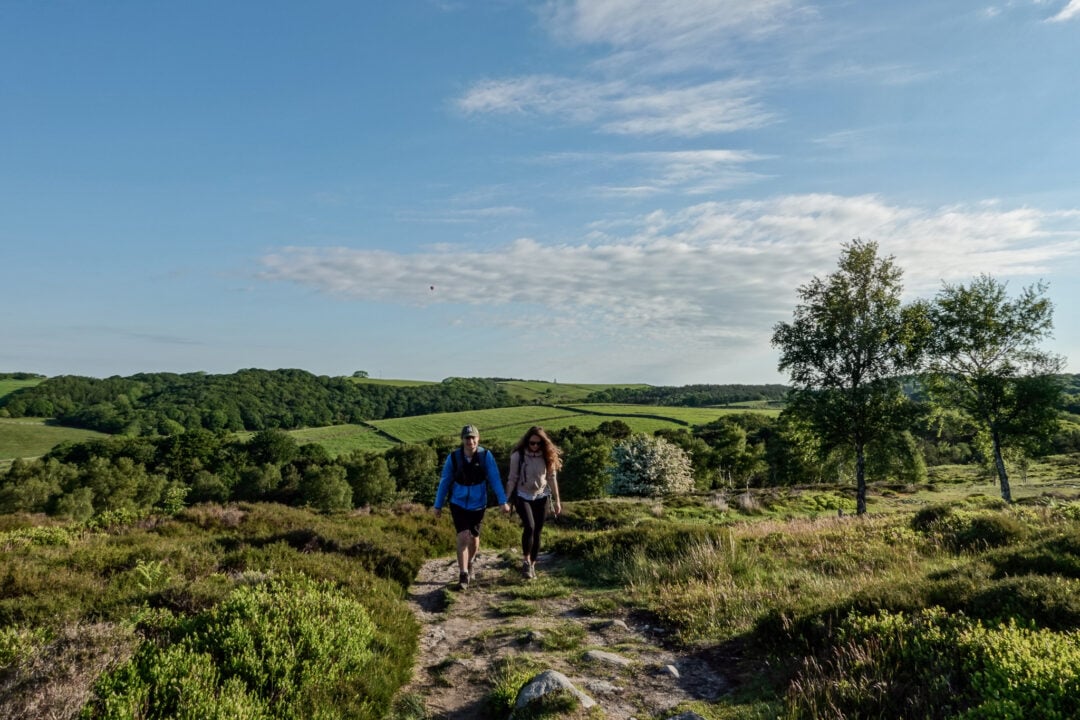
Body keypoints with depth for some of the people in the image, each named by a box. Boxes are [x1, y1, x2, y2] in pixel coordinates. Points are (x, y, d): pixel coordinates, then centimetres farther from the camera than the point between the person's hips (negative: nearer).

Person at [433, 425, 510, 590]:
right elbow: (444, 482, -4)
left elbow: (495, 479, -13)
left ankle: (469, 564, 43)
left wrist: (503, 501, -20)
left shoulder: (485, 455, -14)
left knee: (474, 539, 15)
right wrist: (438, 505, 1)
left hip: (478, 505, 1)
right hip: (458, 504, -1)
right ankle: (463, 576, -6)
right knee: (463, 537, -15)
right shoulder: (453, 457, -13)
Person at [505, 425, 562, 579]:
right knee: (529, 527, -22)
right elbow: (512, 479, -5)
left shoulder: (547, 455, -4)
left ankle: (532, 564, 21)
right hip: (523, 496, -3)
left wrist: (556, 500, 6)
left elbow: (552, 478, 4)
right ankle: (526, 561, -4)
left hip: (541, 497, 3)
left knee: (537, 532, 5)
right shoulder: (518, 455, -11)